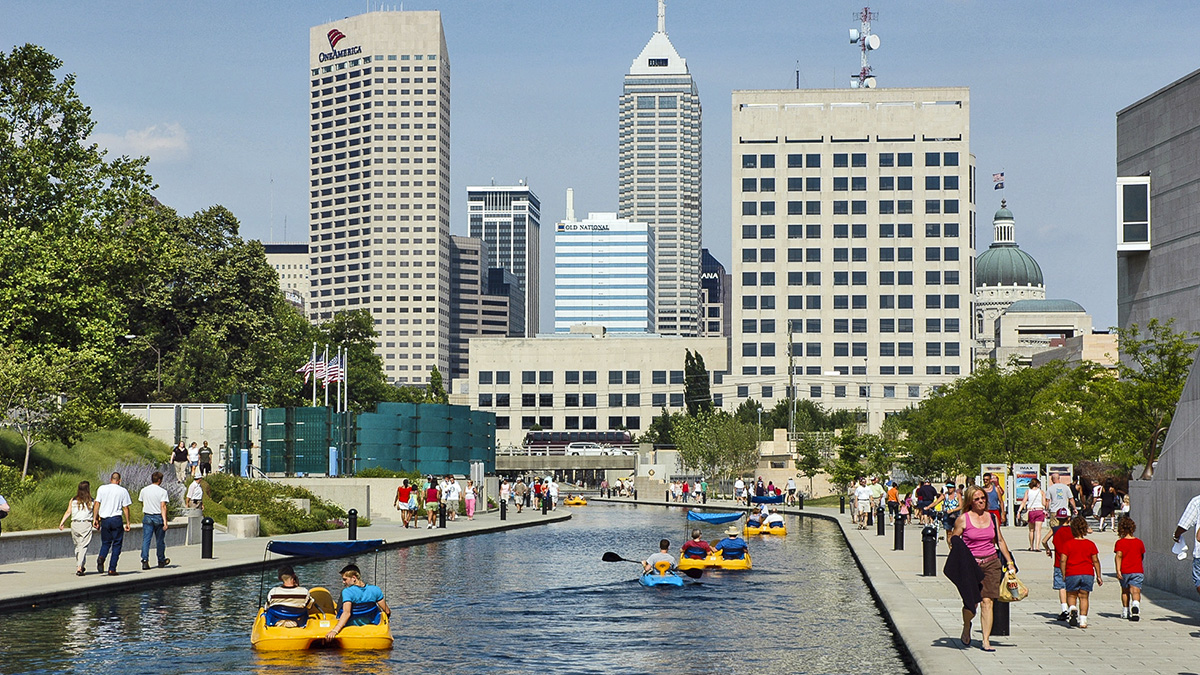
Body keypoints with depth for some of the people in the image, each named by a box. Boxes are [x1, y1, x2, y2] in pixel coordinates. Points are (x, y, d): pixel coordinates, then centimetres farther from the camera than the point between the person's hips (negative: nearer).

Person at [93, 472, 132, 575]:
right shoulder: (123, 491, 0)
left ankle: (101, 557, -16)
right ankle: (112, 569, 1)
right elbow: (126, 508, -1)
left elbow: (96, 504, 0)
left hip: (104, 520, 2)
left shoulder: (102, 489, 4)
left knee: (105, 543, 15)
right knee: (117, 544, 6)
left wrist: (95, 519, 5)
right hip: (117, 519, -2)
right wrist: (127, 523, 5)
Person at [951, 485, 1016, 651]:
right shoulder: (963, 519, -2)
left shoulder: (992, 518, 9)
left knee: (987, 601, -6)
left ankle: (986, 640, -4)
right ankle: (966, 626, 30)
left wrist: (1009, 562, 18)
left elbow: (1000, 541, 19)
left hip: (991, 563, 3)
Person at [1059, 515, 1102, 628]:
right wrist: (1098, 576, 11)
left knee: (1071, 595, 13)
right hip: (1087, 573, 1)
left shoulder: (1068, 544, -3)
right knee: (1083, 596, 8)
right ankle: (1083, 620, 0)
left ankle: (1072, 608, -17)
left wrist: (1063, 575, 4)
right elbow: (1096, 561, 3)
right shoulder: (1091, 544, 2)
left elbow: (1062, 560, -6)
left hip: (1072, 573, -1)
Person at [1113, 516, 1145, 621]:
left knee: (1125, 591, 17)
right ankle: (1135, 605, -36)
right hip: (1138, 571, 1)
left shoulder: (1119, 543, -4)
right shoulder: (1139, 542, 6)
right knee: (1135, 591, -9)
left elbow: (1118, 555, -17)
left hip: (1125, 571, -1)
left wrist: (1118, 570, -20)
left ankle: (1125, 611, 26)